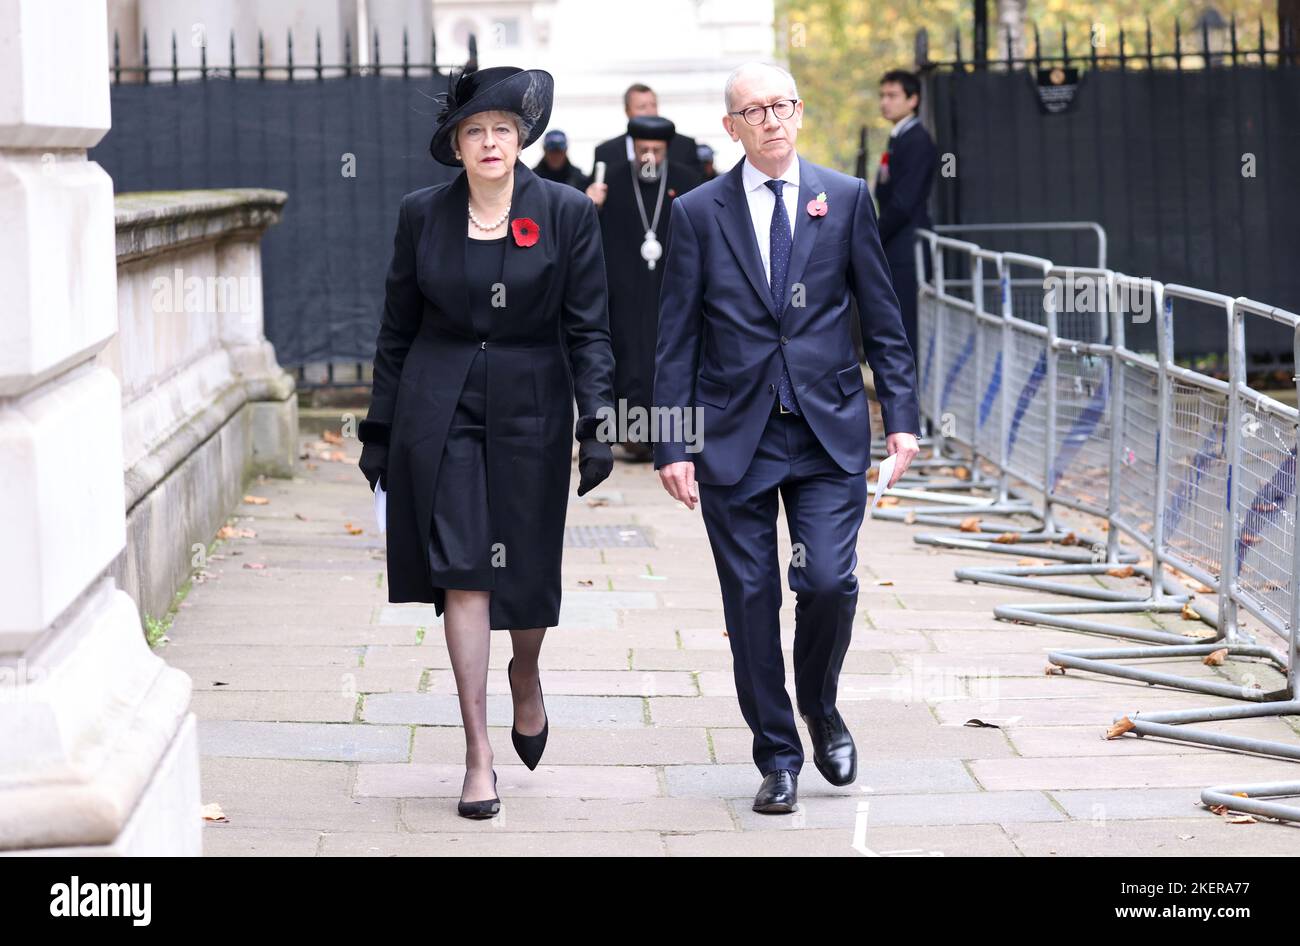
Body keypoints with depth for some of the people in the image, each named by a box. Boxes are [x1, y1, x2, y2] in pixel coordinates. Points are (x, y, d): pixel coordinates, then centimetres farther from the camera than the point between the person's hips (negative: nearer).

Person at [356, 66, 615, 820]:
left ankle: (526, 673, 41)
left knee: (528, 572, 5)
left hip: (531, 409, 0)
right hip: (440, 407, 1)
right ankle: (479, 754, 0)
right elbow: (398, 329, 9)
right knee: (461, 574, -6)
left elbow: (588, 327, -1)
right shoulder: (423, 214, 4)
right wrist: (379, 431, 8)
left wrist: (597, 422, -10)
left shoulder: (567, 213, -1)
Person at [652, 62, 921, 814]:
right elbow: (678, 339, 3)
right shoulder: (698, 213, 3)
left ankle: (820, 705, 18)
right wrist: (674, 444, -3)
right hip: (734, 434, 0)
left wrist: (901, 415, -1)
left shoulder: (846, 199, 5)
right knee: (752, 602, 3)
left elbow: (883, 318, 7)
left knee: (829, 582, -11)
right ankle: (777, 758, 16)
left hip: (830, 429, 0)